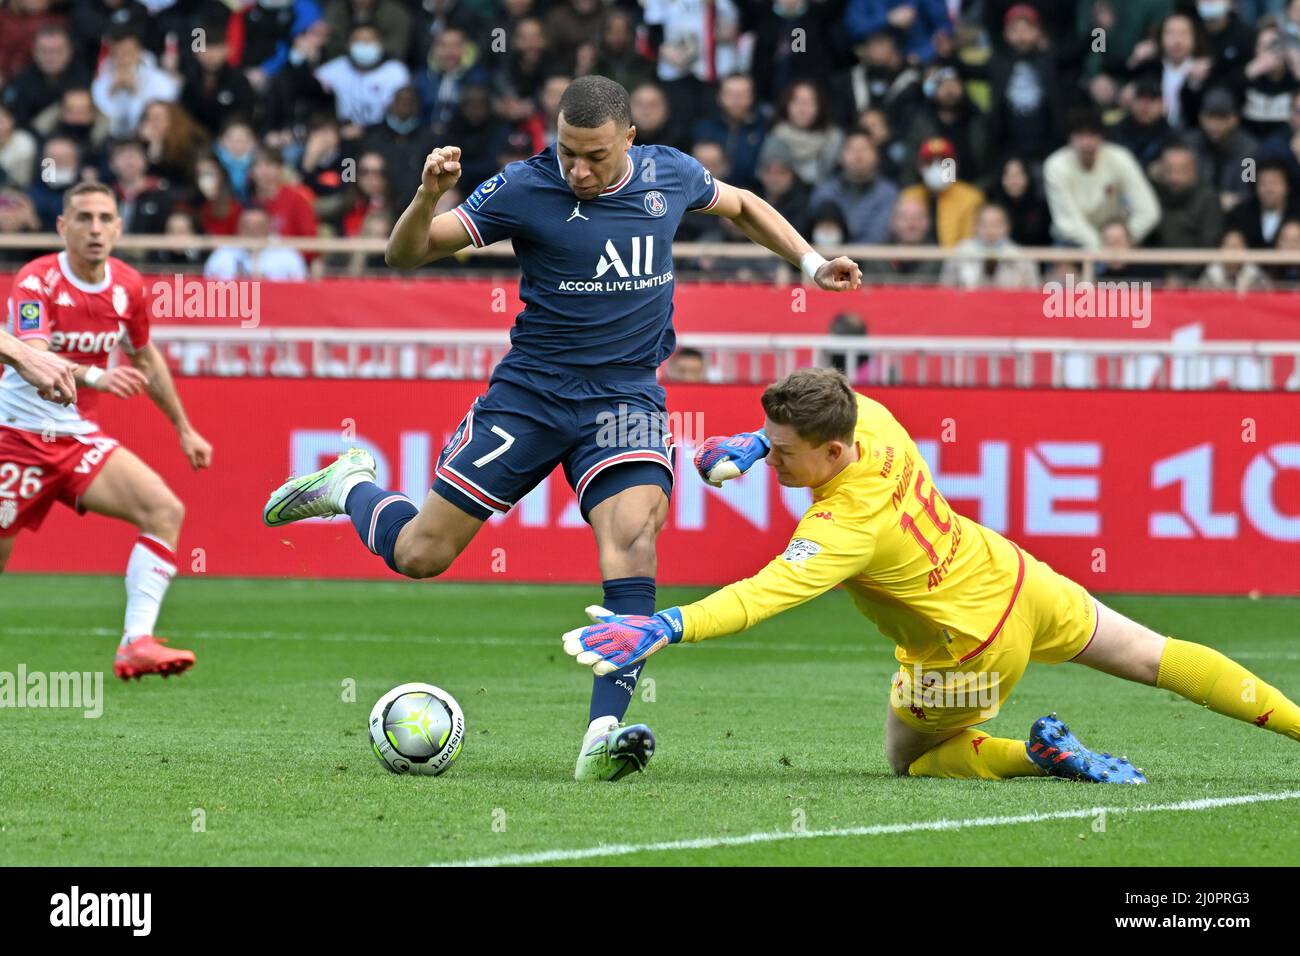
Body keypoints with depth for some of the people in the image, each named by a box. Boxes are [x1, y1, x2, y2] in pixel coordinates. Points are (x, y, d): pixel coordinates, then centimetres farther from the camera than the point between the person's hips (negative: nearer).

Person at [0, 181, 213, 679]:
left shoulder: (127, 286, 1)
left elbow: (146, 358, 20)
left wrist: (183, 428, 24)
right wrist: (95, 377, -52)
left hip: (78, 437, 5)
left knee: (165, 511, -16)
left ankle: (137, 643, -22)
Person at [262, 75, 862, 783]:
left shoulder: (671, 175, 0)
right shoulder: (524, 188, -12)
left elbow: (741, 205, 23)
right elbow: (404, 254, -11)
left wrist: (810, 263, 14)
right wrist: (428, 196, -31)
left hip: (626, 398, 2)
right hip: (532, 390, -2)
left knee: (634, 531, -26)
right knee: (420, 554, 0)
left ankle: (603, 735, -31)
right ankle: (351, 488, 36)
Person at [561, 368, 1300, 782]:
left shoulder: (845, 527, -34)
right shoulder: (872, 420, -13)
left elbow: (760, 597, -46)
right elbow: (821, 415, 13)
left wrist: (664, 628, -54)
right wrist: (751, 443, 2)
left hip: (972, 646, -7)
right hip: (1017, 578, 7)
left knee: (912, 759, 18)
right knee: (1150, 656, 18)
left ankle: (1040, 755, -1)